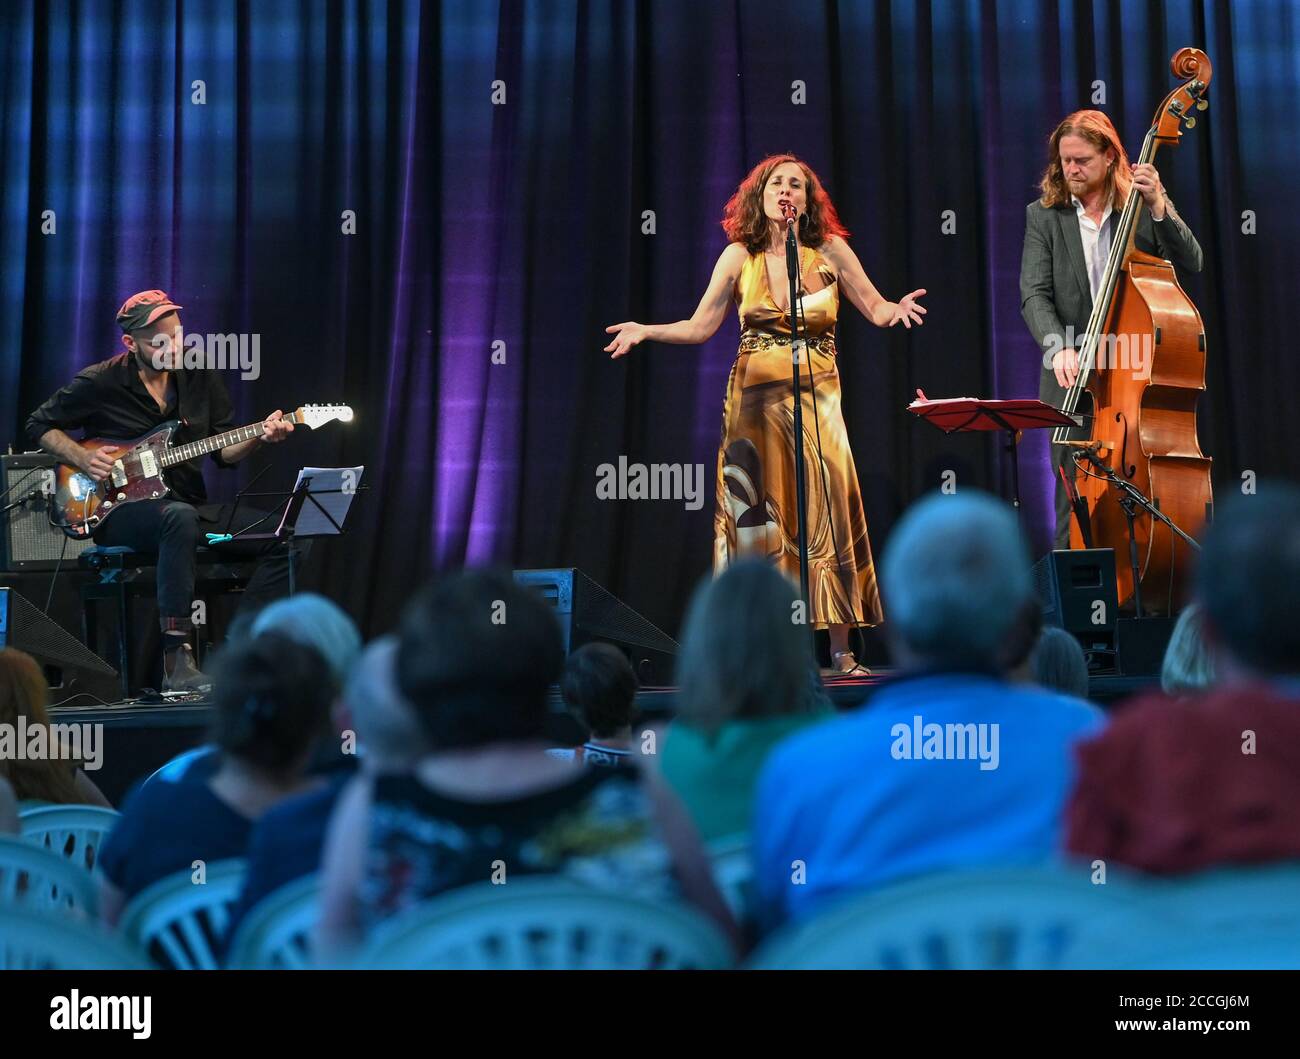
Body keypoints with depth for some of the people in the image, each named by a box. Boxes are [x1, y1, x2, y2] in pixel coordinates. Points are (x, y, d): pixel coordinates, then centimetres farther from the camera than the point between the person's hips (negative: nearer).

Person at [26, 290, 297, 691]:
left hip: (193, 508, 5)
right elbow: (40, 425, 8)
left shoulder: (200, 375, 7)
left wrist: (260, 437, -10)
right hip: (121, 512, -5)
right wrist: (83, 459, -8)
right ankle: (176, 661, -42)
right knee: (180, 517, -42)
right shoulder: (100, 383, -5)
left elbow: (224, 451, 10)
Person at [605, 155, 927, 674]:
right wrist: (644, 331, -8)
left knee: (825, 509, -9)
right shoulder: (739, 257, 4)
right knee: (759, 514, -1)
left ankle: (841, 650, -3)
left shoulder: (831, 251, 3)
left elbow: (876, 309, 5)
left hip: (816, 397, -1)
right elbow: (698, 327, 4)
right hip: (755, 397, 1)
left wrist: (895, 310, -16)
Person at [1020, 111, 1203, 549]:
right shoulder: (1044, 216, 5)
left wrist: (1158, 207, -15)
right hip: (1073, 383, 0)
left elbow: (1192, 263, -3)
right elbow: (1034, 294, -5)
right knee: (1076, 505, -1)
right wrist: (1059, 347, -23)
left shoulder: (1143, 208, 7)